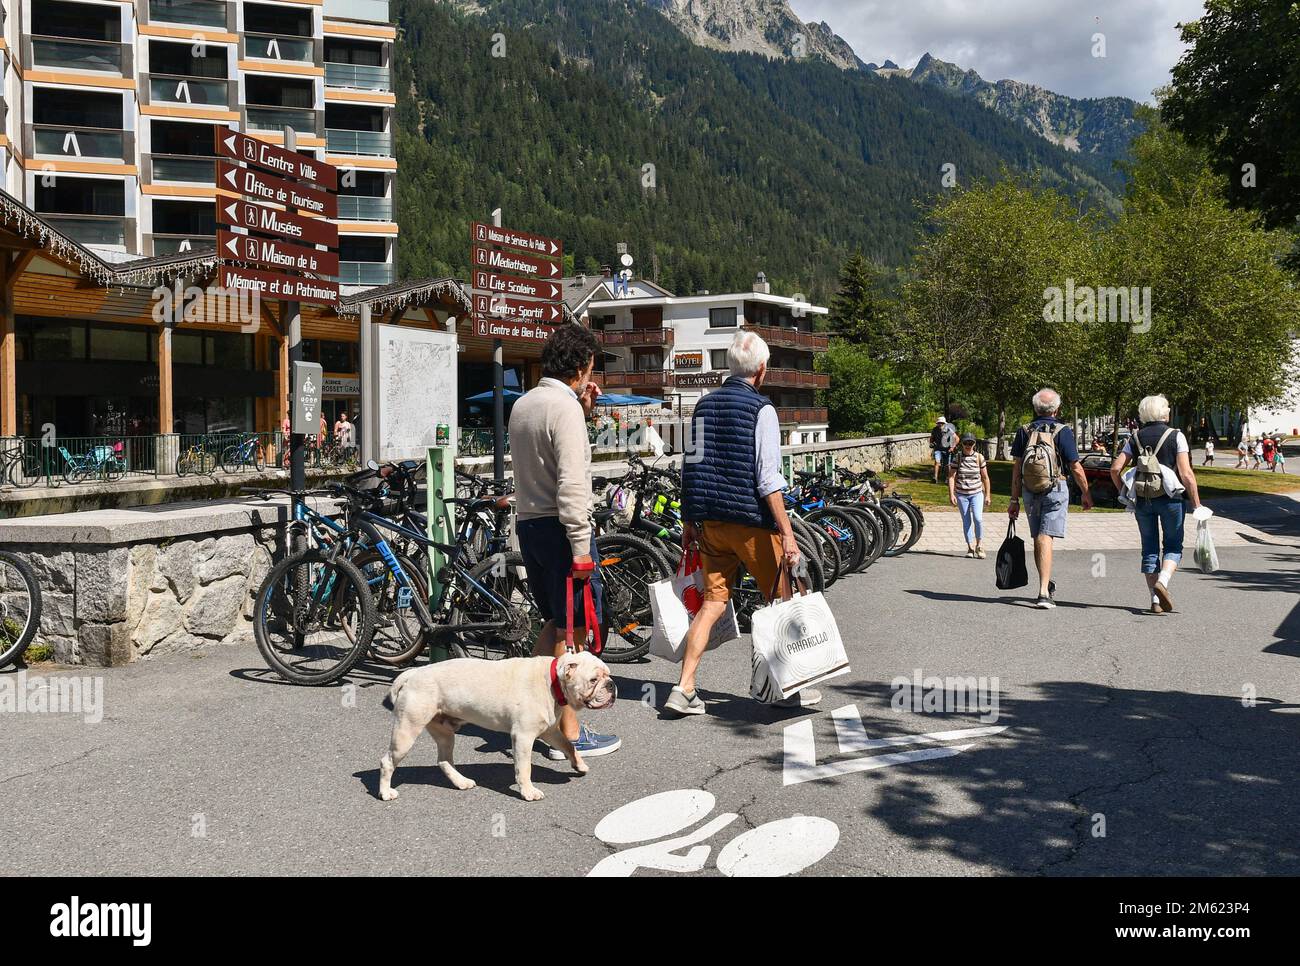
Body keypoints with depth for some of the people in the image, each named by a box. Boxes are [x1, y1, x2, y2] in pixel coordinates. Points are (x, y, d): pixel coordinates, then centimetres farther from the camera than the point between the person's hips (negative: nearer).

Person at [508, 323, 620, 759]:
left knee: (556, 622, 22)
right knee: (572, 631, -1)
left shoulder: (522, 404, 13)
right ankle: (568, 733, 5)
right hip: (558, 526, -9)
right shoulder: (565, 408, -16)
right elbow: (571, 484, -22)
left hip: (527, 524, 9)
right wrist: (581, 551, -21)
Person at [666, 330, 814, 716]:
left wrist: (689, 521, 21)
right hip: (750, 521, -6)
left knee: (712, 602, 9)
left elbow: (690, 466, 14)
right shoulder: (761, 408, -10)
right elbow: (768, 478, -16)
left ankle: (684, 689, 1)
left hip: (709, 521, 6)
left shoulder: (705, 404, 10)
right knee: (782, 601, 10)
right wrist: (787, 534, -16)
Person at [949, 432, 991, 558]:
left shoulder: (979, 457, -1)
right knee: (966, 521, 5)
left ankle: (979, 545, 2)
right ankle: (970, 547, 14)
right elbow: (951, 477, -3)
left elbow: (985, 477, 5)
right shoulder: (957, 458, -2)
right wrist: (951, 494, -11)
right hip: (961, 494, 1)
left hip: (976, 493, -1)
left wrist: (988, 495, 4)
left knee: (978, 518, -15)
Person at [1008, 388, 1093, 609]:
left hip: (1029, 491, 3)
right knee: (1045, 539, -9)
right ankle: (1044, 593, -16)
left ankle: (1047, 585, 31)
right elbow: (1076, 468, -5)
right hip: (1055, 490, -3)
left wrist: (1014, 499, 6)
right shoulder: (1062, 431, -5)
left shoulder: (1024, 431, 4)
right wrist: (1086, 493, 9)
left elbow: (1016, 468, 3)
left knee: (1038, 539, 15)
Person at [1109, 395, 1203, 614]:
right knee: (1173, 546, 9)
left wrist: (1124, 493, 13)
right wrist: (1196, 504, -4)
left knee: (1149, 549, 10)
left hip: (1142, 500, 3)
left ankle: (1155, 600, 9)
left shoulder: (1135, 438, 6)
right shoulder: (1176, 436, -4)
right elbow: (1186, 474, -9)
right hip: (1169, 497, -3)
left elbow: (1115, 469, 0)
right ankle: (1162, 582, -17)